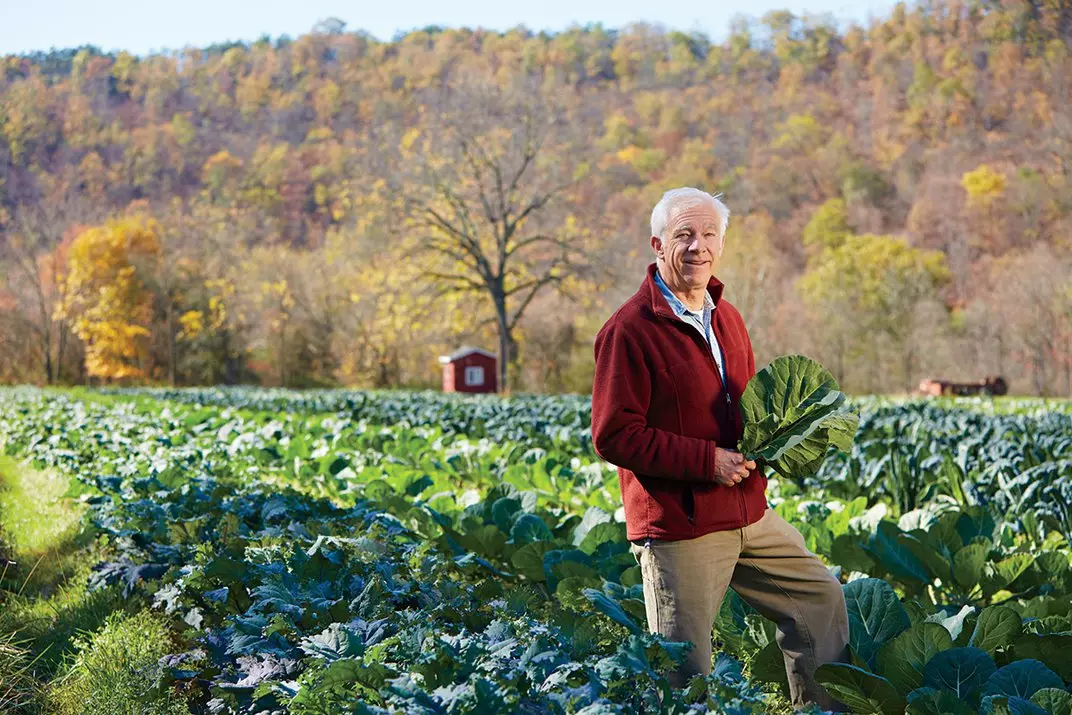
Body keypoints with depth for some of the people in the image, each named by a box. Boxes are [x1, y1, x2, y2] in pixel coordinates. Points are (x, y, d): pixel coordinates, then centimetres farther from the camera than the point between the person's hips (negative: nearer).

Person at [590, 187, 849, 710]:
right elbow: (614, 436, -18)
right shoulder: (629, 330, -14)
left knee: (820, 598, 17)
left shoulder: (726, 318, 12)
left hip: (750, 516, 8)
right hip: (677, 529, -8)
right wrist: (707, 461, -21)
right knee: (682, 671, 0)